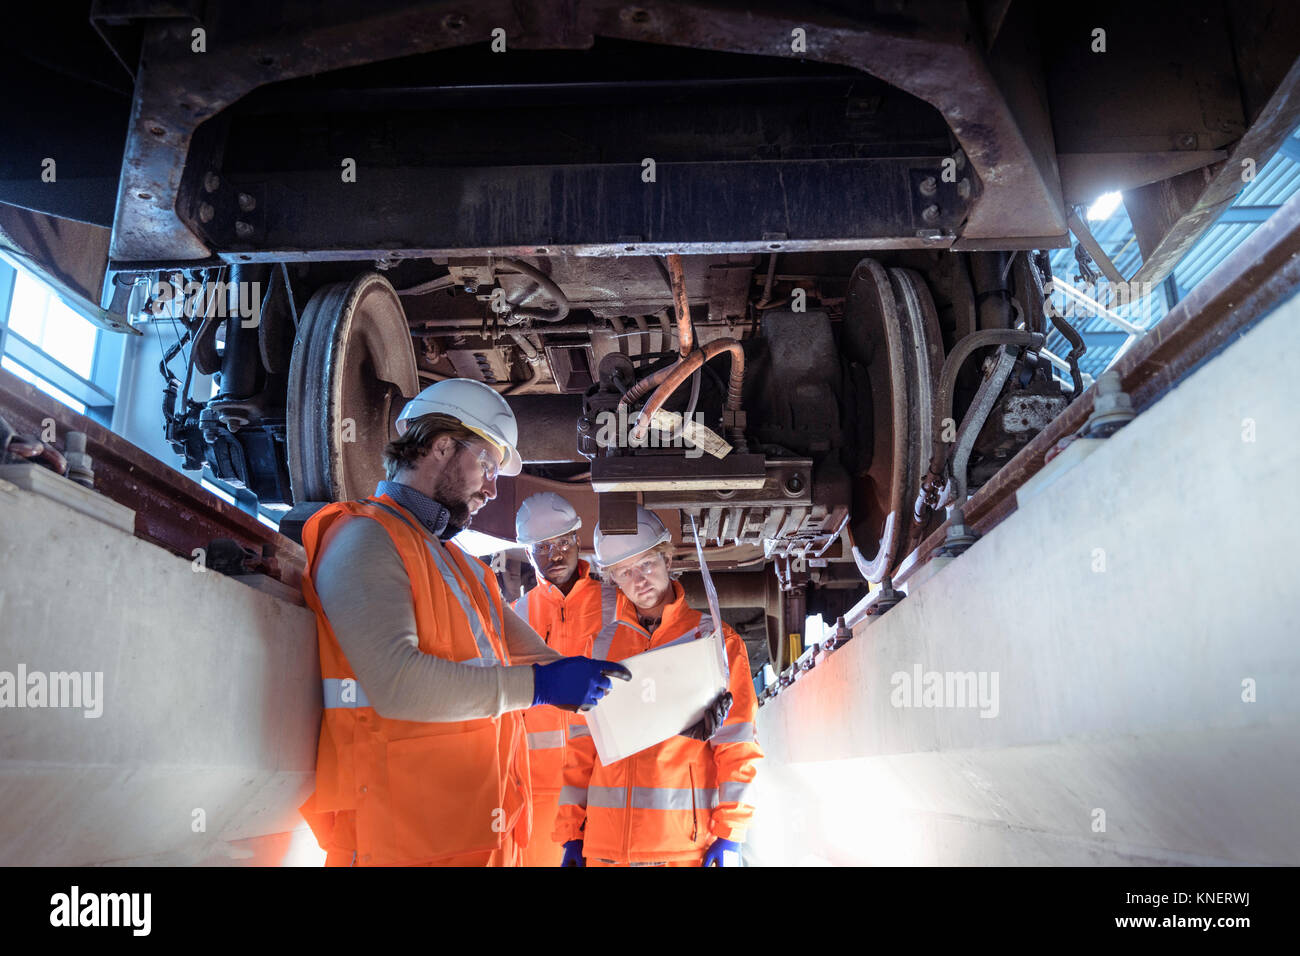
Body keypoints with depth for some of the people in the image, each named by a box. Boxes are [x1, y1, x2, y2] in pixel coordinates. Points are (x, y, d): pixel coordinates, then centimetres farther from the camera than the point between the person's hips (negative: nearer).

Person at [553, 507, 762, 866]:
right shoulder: (603, 644, 8)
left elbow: (737, 746, -2)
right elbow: (583, 742, 8)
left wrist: (728, 836, -7)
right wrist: (571, 832, 5)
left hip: (686, 844, -2)